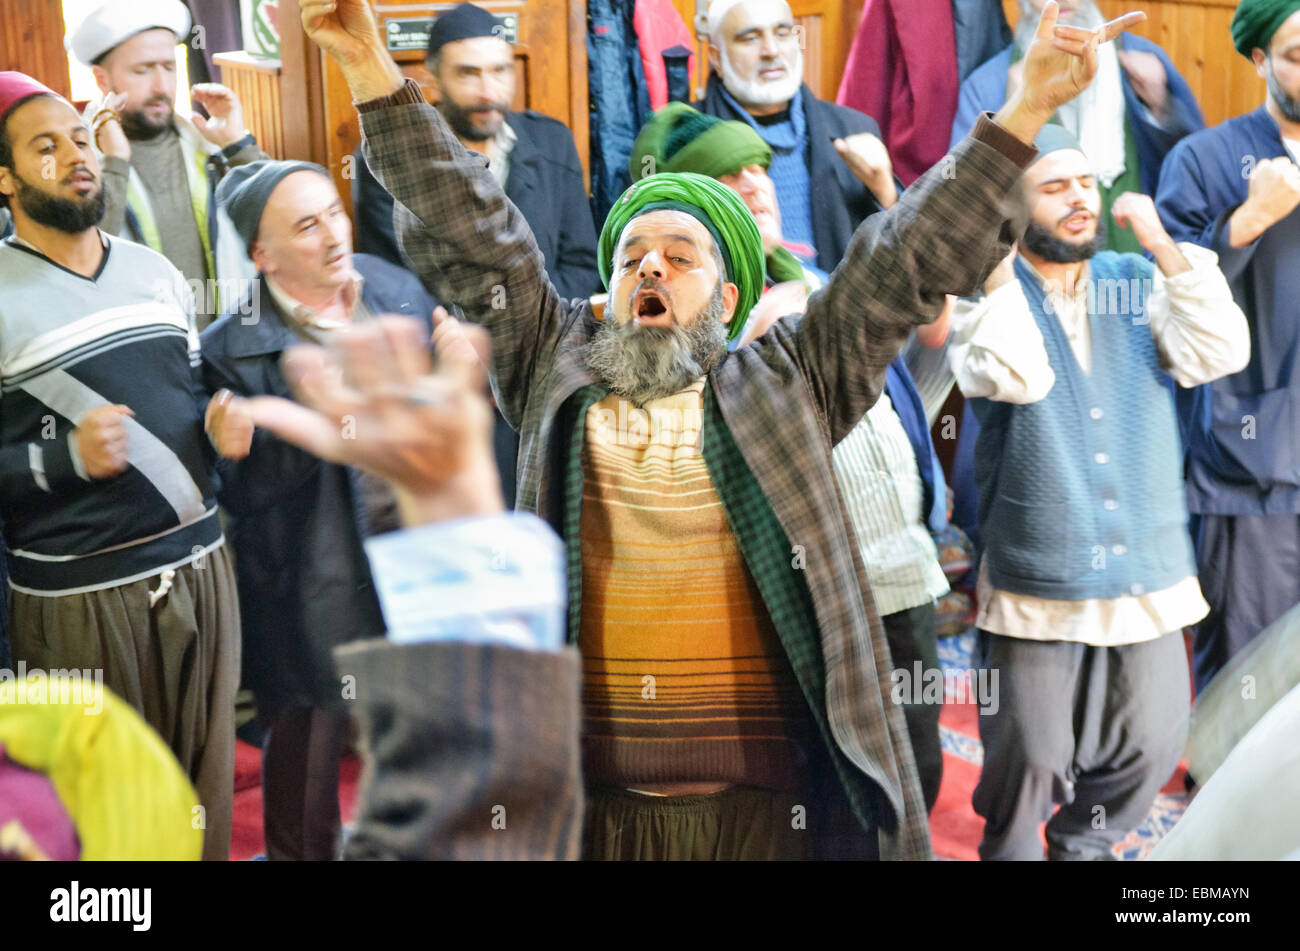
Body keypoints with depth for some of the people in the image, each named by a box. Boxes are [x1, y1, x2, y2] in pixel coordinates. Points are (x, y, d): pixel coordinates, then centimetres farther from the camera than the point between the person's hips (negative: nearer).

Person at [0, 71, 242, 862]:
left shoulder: (157, 272, 9)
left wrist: (222, 414, -2)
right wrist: (66, 456, -22)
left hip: (200, 565, 5)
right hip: (81, 593, -5)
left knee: (206, 782, 15)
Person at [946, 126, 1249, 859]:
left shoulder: (1138, 281, 6)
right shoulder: (986, 294, -5)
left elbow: (1220, 353, -9)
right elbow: (1015, 377, -24)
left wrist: (1163, 245, -12)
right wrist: (998, 268, -18)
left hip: (1146, 571, 4)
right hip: (1037, 578, -3)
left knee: (1153, 744, 12)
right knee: (1030, 757, 6)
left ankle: (1082, 843, 39)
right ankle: (1010, 851, 35)